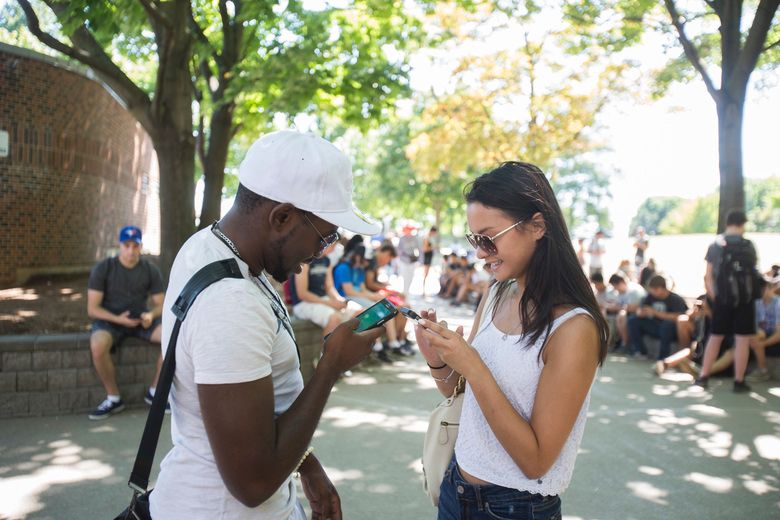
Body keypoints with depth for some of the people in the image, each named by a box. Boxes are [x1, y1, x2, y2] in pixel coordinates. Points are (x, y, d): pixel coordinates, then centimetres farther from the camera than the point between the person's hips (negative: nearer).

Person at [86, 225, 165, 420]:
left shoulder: (151, 270, -2)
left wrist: (151, 314, -21)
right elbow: (92, 309, -9)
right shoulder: (102, 269, -9)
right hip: (110, 320, -2)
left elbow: (160, 304, 3)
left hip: (140, 320, 2)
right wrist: (118, 319, -26)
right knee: (97, 344, -36)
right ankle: (114, 398, -14)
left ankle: (154, 391, -6)